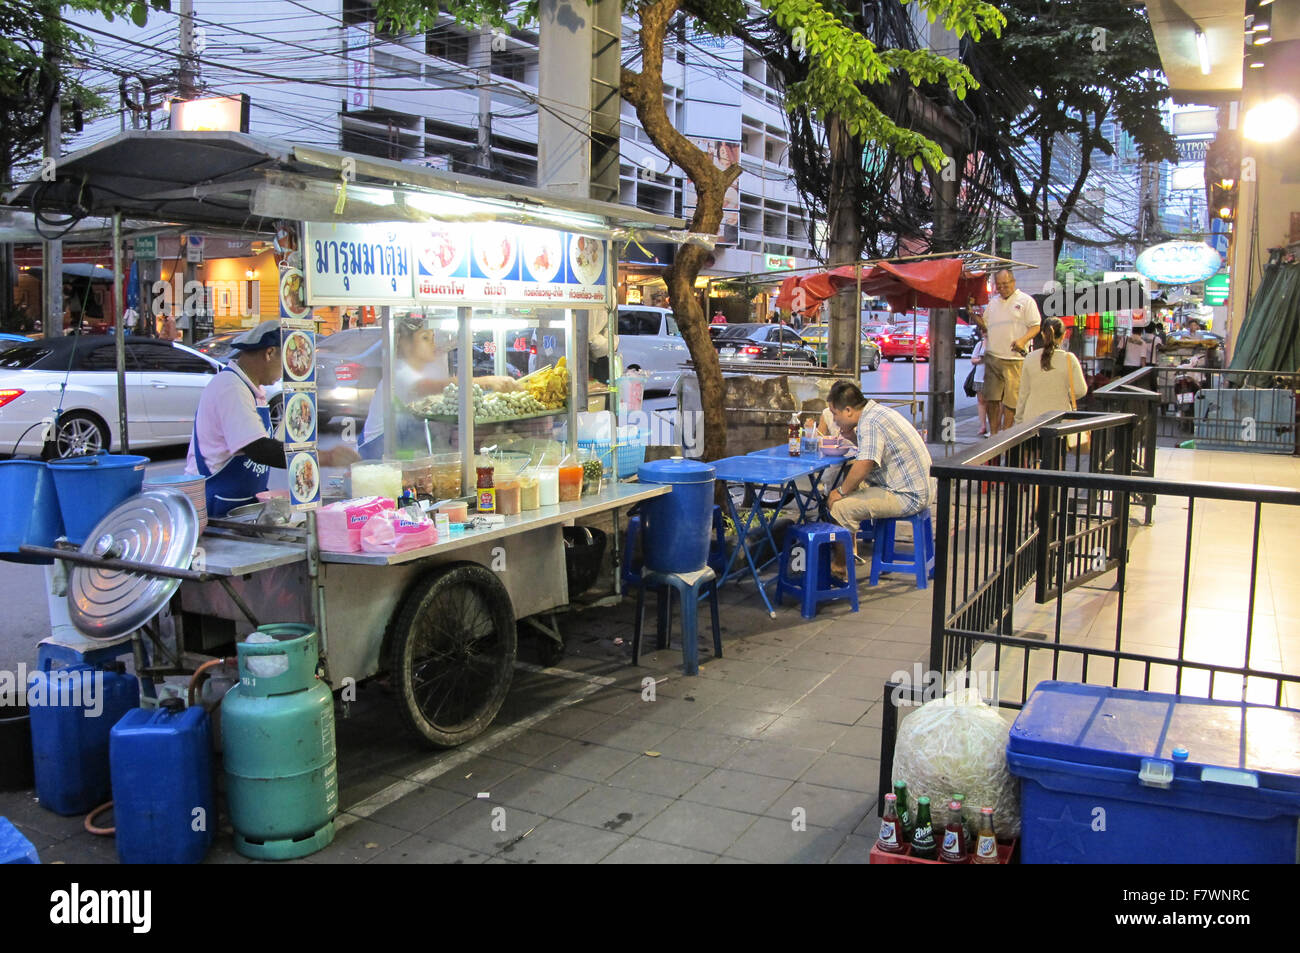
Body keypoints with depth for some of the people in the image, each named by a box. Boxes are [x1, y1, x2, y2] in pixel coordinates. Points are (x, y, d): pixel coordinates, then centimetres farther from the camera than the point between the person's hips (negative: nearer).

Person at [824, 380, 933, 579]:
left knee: (840, 506, -19)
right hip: (914, 487, 11)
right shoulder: (876, 412, 13)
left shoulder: (870, 423, -19)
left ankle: (840, 566, -3)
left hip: (907, 496, -11)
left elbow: (864, 465, -29)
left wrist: (841, 491, -15)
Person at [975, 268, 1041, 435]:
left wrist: (1023, 340, -20)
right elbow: (985, 326, 22)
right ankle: (993, 432, 11)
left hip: (1014, 359, -4)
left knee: (1011, 399, -5)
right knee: (991, 398, 3)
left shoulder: (1026, 301, 2)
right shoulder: (993, 303, 18)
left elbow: (1035, 326, -3)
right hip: (992, 357, 5)